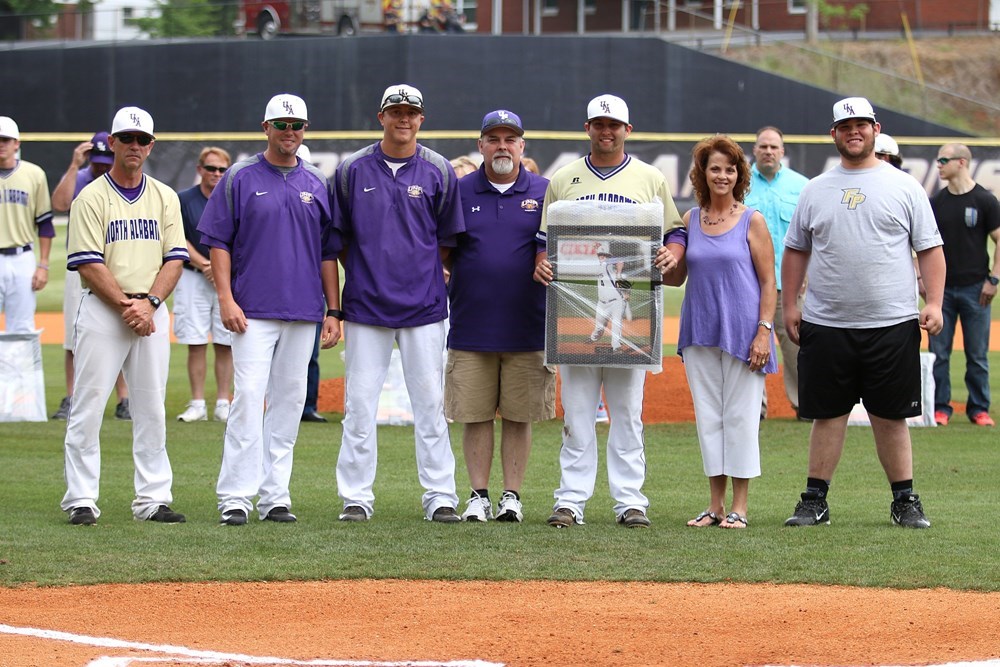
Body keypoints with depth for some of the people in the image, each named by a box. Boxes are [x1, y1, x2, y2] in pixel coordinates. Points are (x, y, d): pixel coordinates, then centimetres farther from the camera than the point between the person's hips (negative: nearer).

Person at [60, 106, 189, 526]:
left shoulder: (165, 197, 12)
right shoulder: (92, 198, -1)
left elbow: (175, 259, 5)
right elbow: (89, 264, -8)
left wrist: (149, 303, -10)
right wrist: (126, 306, -15)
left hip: (153, 313, 4)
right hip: (102, 310, -4)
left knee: (151, 409, 5)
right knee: (88, 408, -6)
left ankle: (153, 499, 9)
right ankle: (81, 500, -2)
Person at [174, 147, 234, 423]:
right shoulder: (184, 200, 3)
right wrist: (205, 265, -11)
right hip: (193, 277, -1)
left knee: (225, 343, -1)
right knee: (195, 343, -2)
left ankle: (223, 404, 4)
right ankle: (197, 404, 3)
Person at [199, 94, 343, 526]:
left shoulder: (317, 185, 12)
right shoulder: (240, 179, 2)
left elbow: (328, 251, 14)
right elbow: (217, 242, -1)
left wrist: (333, 311, 8)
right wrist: (225, 298, -11)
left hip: (303, 313, 4)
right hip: (254, 311, -4)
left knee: (289, 401, 5)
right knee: (248, 397, -12)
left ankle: (274, 496, 10)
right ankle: (235, 497, -13)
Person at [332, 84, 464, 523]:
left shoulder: (438, 172, 4)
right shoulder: (353, 170, 4)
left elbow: (447, 239, 10)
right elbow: (338, 238, 10)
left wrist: (424, 274, 4)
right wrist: (362, 274, 4)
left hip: (423, 304, 0)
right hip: (366, 304, 0)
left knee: (429, 403, 2)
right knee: (359, 403, 0)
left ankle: (440, 496, 6)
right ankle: (356, 498, 6)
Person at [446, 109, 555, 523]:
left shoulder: (544, 193, 6)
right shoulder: (460, 192, 7)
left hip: (526, 329, 0)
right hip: (471, 328, 0)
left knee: (519, 415, 3)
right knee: (475, 415, 2)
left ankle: (512, 496, 10)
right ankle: (479, 496, 9)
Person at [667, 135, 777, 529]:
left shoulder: (752, 222, -2)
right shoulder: (690, 220, 9)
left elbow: (768, 282, -4)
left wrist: (764, 332, -11)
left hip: (742, 330, -4)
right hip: (700, 330, 4)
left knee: (740, 415, -2)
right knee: (707, 415, 7)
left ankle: (739, 507, 4)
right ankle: (715, 504, 13)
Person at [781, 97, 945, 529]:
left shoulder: (904, 186, 5)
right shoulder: (816, 190, 11)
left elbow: (930, 249, 3)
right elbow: (796, 250, 16)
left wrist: (934, 303, -8)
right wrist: (789, 305, 8)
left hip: (891, 324, -2)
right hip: (825, 326, 2)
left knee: (891, 416, 2)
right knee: (827, 414, 5)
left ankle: (904, 500, 10)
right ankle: (815, 499, 10)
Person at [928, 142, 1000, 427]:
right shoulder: (936, 202, 7)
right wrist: (922, 276, 2)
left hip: (975, 289, -3)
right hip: (942, 287, 3)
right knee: (939, 352, 2)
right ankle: (940, 408, 9)